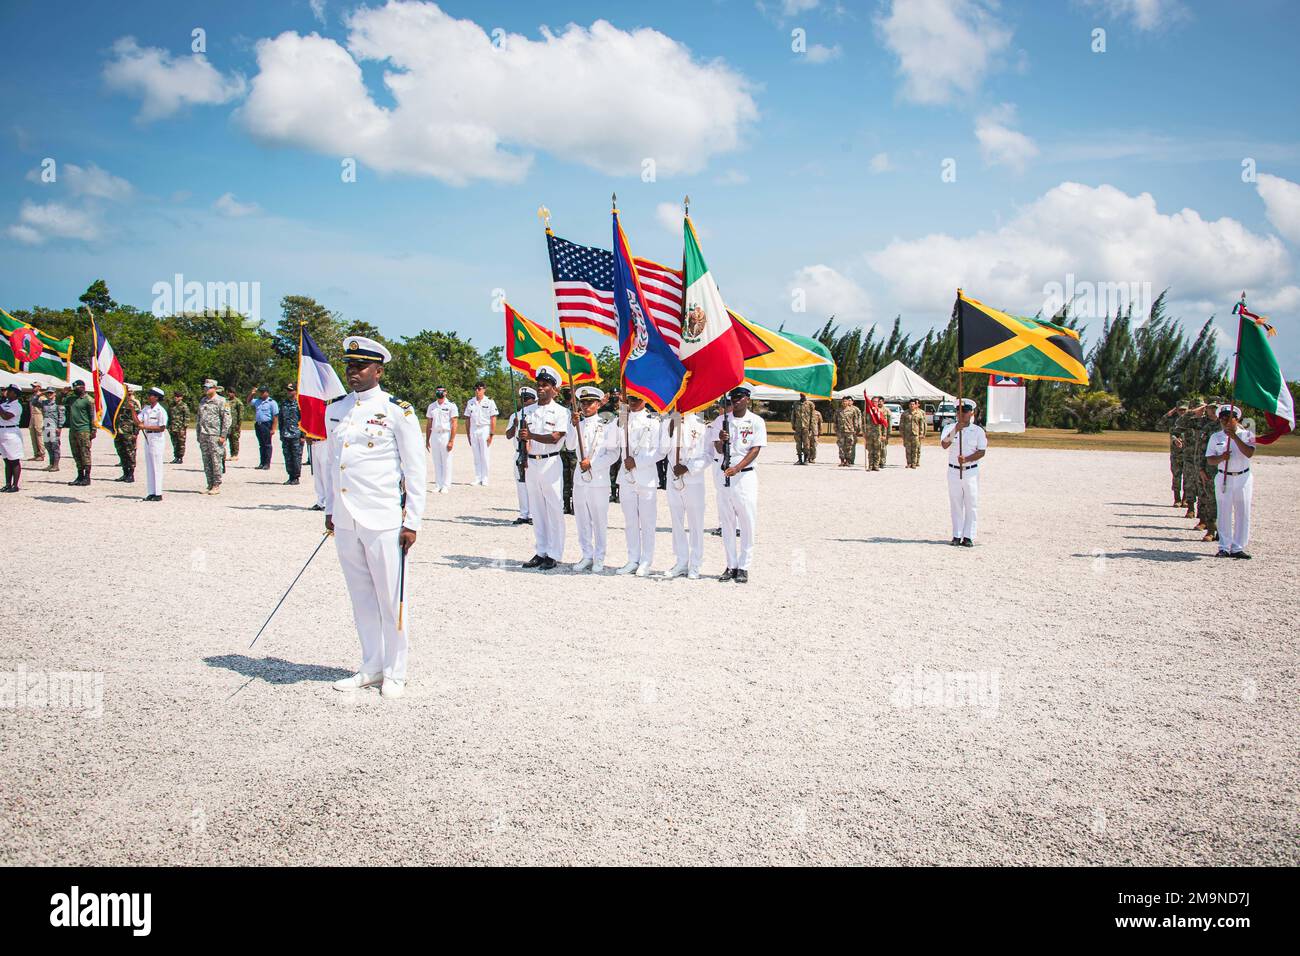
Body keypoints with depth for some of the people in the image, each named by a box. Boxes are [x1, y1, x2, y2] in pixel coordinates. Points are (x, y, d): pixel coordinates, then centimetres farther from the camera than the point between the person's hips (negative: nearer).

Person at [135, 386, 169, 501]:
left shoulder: (160, 411, -11)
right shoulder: (146, 408, 10)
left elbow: (162, 428, -15)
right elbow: (137, 422, 6)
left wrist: (145, 427, -16)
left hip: (157, 440, -7)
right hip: (147, 439, 8)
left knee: (156, 467, -5)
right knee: (149, 467, 9)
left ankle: (158, 493, -1)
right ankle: (151, 493, 14)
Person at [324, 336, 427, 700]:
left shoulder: (398, 411, -6)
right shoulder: (335, 410, 11)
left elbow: (415, 470, -5)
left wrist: (412, 523, -8)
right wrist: (329, 510, 16)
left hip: (383, 522, -6)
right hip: (345, 522, 6)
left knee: (391, 599, 3)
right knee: (361, 598, 14)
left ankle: (395, 674, 14)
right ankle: (371, 667, 26)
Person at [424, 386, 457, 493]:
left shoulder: (451, 405, -4)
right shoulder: (431, 406, 11)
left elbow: (454, 424, -9)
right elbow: (428, 424, 14)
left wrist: (451, 440, -15)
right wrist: (427, 439, 10)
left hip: (446, 435, -4)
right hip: (434, 435, 4)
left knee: (446, 461, -1)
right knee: (436, 462, 6)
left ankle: (446, 486, 4)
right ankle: (438, 485, 12)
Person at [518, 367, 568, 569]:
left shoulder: (561, 412, -3)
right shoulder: (528, 411, 12)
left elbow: (555, 437, -15)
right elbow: (523, 436, 9)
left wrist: (531, 435, -26)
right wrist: (523, 439, -14)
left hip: (550, 463, -5)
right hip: (531, 462, 5)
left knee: (554, 510, -3)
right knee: (536, 510, 9)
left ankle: (553, 554, 2)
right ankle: (540, 551, 17)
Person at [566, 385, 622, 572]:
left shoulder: (606, 425, -1)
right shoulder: (578, 424, 12)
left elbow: (613, 454, -5)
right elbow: (570, 446, -4)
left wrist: (592, 463, -14)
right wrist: (574, 425, -15)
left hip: (599, 478, -4)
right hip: (580, 477, 4)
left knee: (599, 520, 1)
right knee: (582, 519, 8)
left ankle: (599, 559, 9)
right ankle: (587, 555, 18)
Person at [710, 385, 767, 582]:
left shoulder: (756, 422, 0)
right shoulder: (722, 421, 8)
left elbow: (755, 449, -8)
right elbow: (719, 450, 4)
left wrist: (737, 468, -20)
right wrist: (721, 440, -20)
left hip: (745, 475, -3)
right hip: (725, 475, 3)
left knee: (748, 523, -3)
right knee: (727, 523, 7)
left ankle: (743, 567, 4)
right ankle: (731, 566, 15)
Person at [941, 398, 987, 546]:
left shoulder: (978, 431, 0)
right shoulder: (949, 428, 1)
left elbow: (981, 452, -4)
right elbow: (944, 445, -15)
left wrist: (966, 459, -19)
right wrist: (955, 430, -27)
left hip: (971, 471, -1)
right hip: (954, 471, 1)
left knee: (972, 505, -1)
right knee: (955, 504, 6)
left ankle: (968, 537, 4)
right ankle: (956, 536, 13)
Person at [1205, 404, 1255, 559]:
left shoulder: (1247, 434, 0)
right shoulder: (1215, 437, 6)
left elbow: (1249, 453, -16)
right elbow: (1209, 460, 3)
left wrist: (1235, 437, -23)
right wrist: (1221, 457, -18)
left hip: (1244, 478, -1)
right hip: (1223, 478, 1)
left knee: (1243, 514, 1)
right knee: (1224, 513, 1)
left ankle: (1237, 548, 6)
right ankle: (1224, 547, 6)